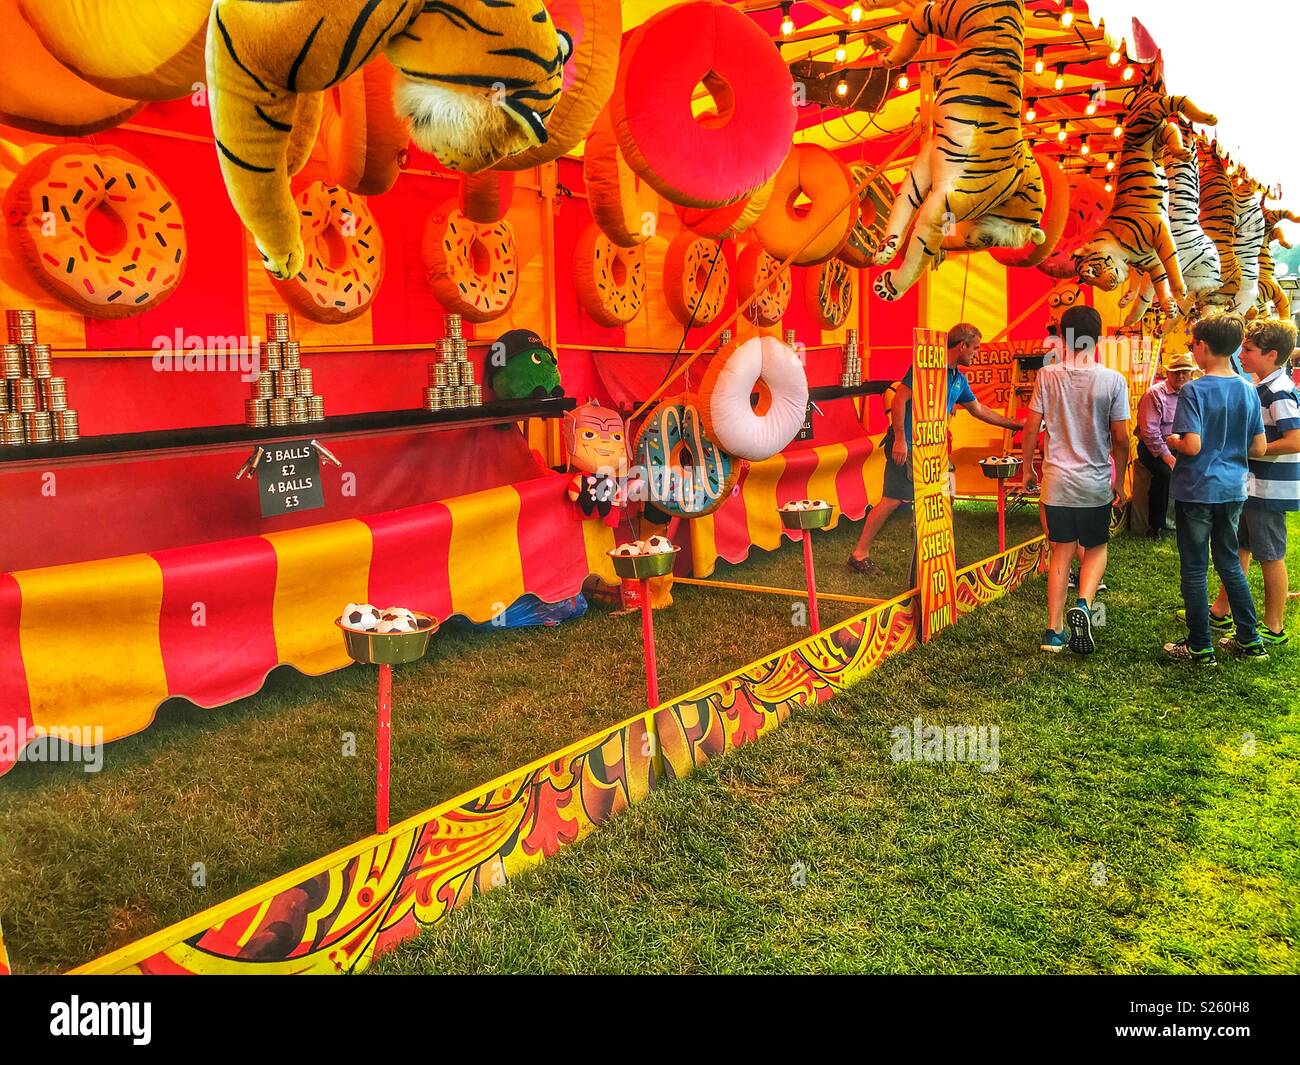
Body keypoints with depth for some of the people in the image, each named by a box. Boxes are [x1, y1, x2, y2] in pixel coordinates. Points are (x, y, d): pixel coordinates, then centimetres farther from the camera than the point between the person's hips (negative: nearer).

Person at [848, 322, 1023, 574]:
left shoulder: (959, 379, 15)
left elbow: (978, 410, 29)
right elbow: (899, 400, -17)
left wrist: (1013, 424, 34)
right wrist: (899, 440, -21)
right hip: (907, 445, -9)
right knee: (892, 500, -12)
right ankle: (859, 554, -5)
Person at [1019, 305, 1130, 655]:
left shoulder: (1047, 376, -5)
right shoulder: (1113, 380, -8)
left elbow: (1031, 430, -3)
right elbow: (1121, 439, -4)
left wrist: (1027, 470, 12)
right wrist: (1119, 481, 10)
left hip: (1056, 481, 1)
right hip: (1096, 484, -1)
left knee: (1061, 553, 12)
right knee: (1096, 549, 18)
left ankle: (1055, 631, 10)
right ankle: (1083, 605, -7)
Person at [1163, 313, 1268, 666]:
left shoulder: (1193, 391, -16)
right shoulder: (1248, 390, 2)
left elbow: (1192, 446, -23)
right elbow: (1259, 448, 3)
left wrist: (1172, 441, -3)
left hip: (1196, 490, -6)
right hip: (1232, 489, 6)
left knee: (1194, 570, 4)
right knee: (1230, 564, 19)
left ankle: (1200, 648, 11)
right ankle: (1250, 641, 25)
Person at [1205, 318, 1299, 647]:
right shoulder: (1261, 387, 10)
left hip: (1269, 490, -10)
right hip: (1250, 485, 10)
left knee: (1270, 556, 1)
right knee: (1239, 547, 17)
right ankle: (1221, 612, 29)